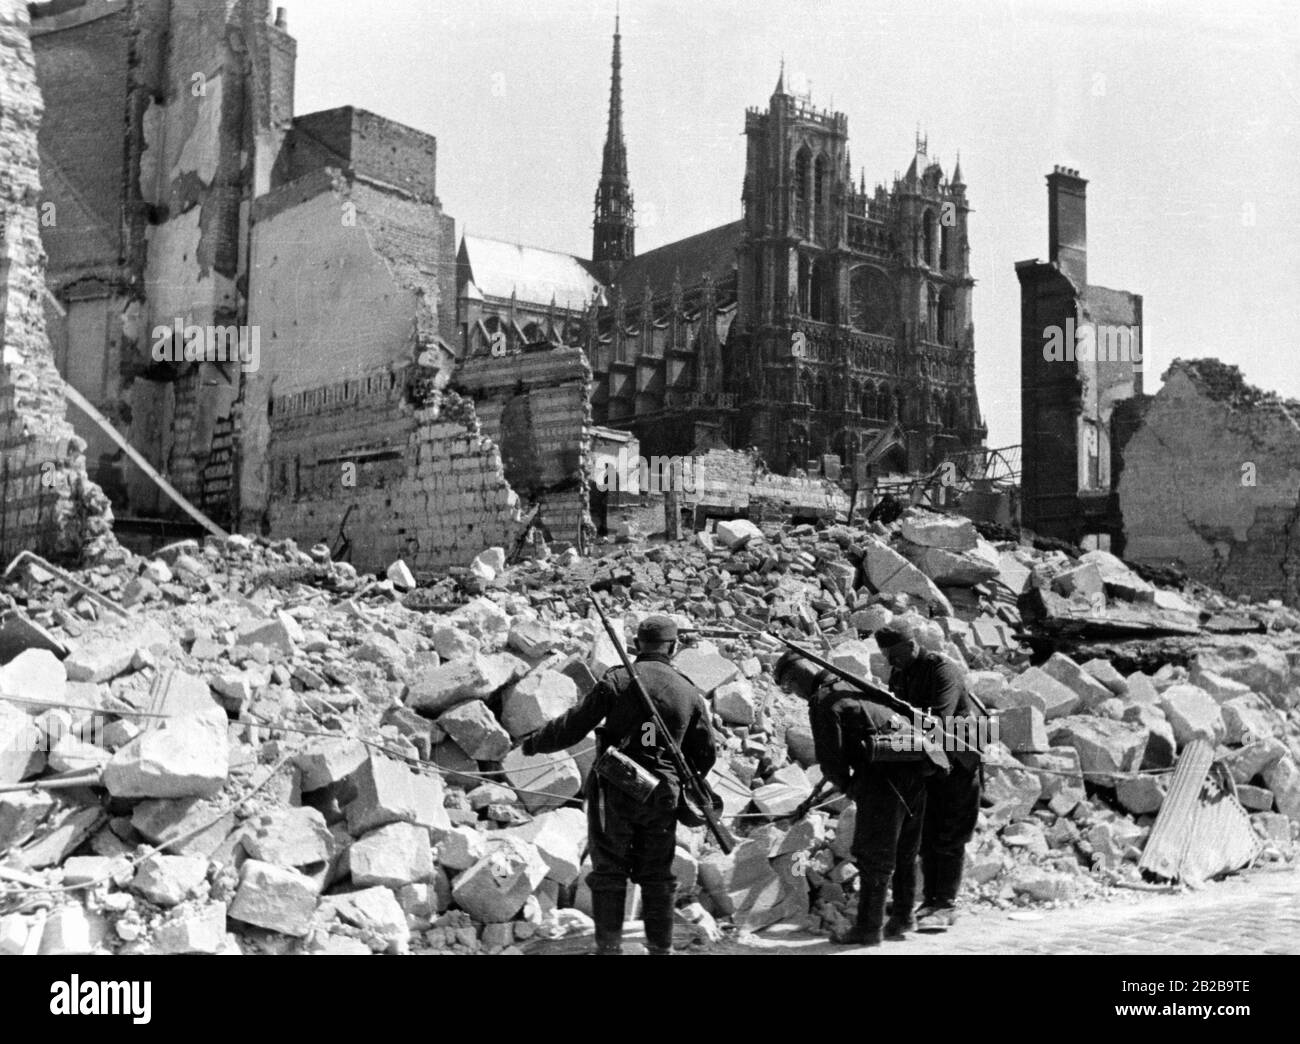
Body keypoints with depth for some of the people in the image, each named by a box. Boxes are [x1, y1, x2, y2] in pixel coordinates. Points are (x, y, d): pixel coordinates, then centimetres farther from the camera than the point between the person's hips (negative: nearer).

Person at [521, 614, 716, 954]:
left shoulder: (617, 680, -8)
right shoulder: (690, 693, 4)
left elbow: (574, 725, -6)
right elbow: (706, 755, 10)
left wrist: (536, 742, 9)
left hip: (615, 790, -3)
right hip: (662, 796, 3)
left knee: (609, 872, 6)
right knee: (657, 875, 14)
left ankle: (609, 946, 6)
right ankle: (661, 947, 18)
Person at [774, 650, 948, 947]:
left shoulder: (824, 703, -5)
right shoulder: (852, 687, 23)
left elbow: (829, 758, -8)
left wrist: (847, 785, 9)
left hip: (885, 773, -9)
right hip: (915, 766, 9)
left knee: (874, 855, 0)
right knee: (904, 851, 18)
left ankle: (869, 928, 6)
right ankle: (902, 919, 27)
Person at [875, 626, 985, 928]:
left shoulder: (943, 671, -20)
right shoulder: (898, 675, 5)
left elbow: (938, 719, -32)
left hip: (957, 759, -8)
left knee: (948, 835, -6)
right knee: (925, 834, 10)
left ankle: (946, 905, 0)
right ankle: (930, 899, 18)